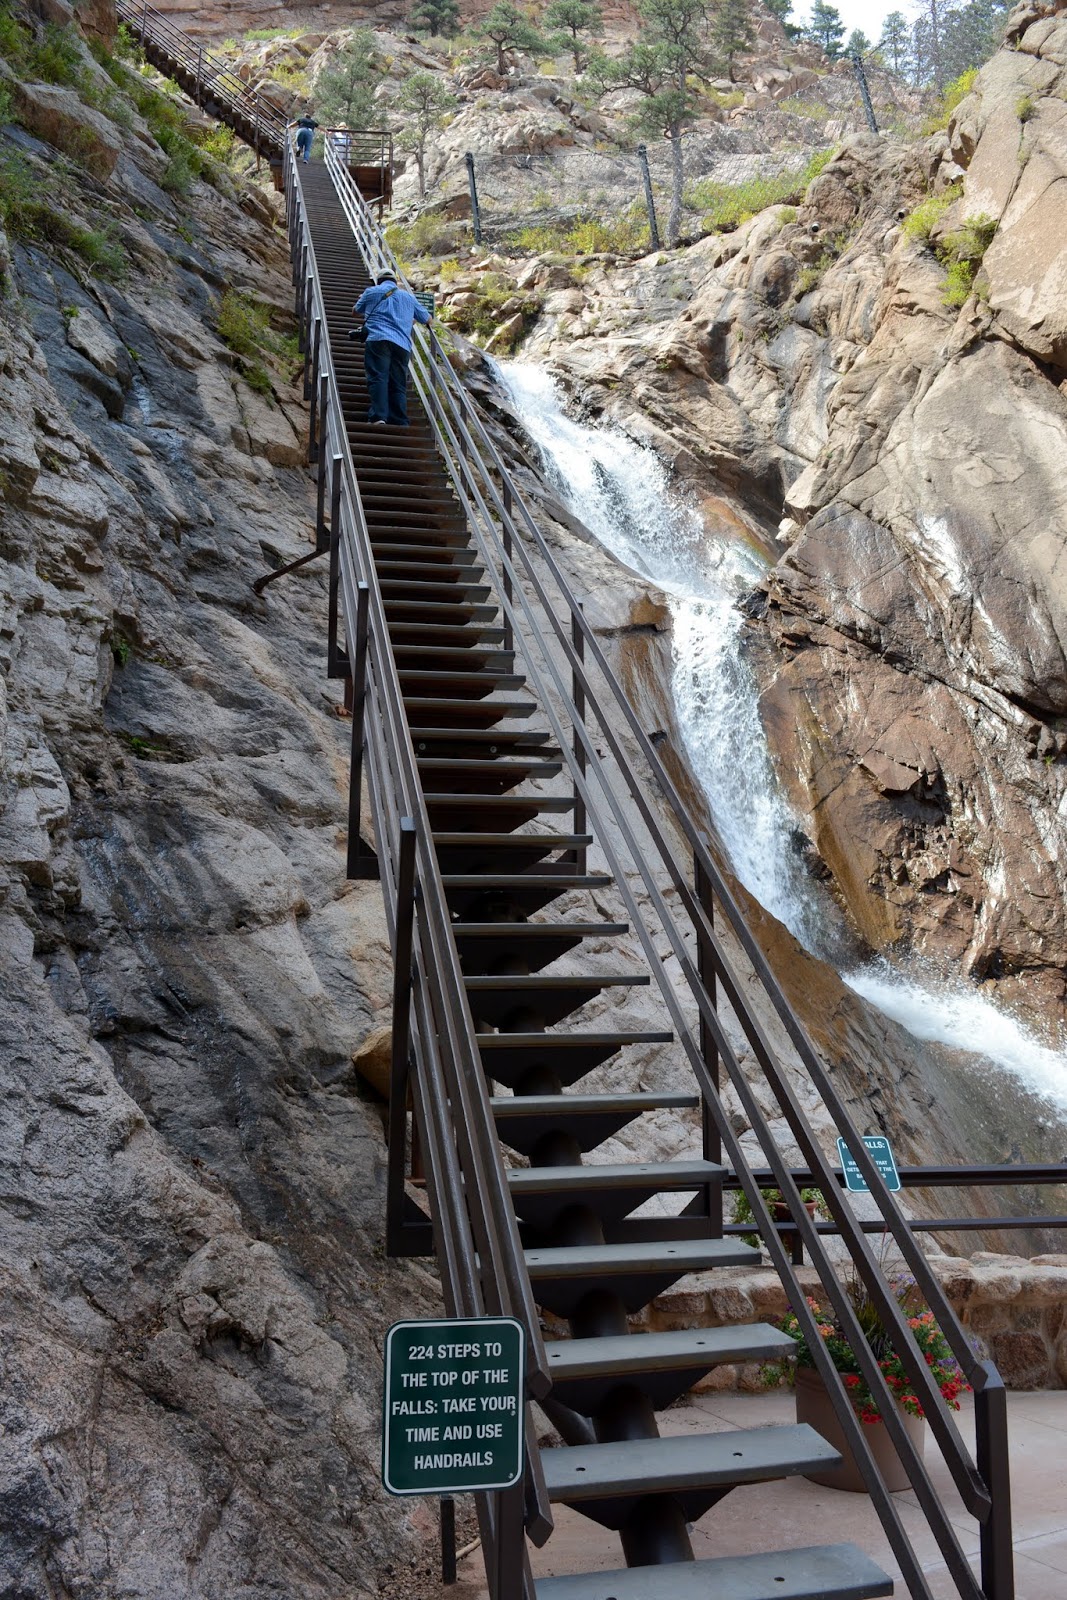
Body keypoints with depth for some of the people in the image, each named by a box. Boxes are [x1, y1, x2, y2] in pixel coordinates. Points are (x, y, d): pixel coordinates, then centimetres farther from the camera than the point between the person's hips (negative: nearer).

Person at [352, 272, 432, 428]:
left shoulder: (371, 292, 18)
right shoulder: (408, 296, 27)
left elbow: (356, 311, 33)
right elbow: (427, 319, 35)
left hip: (378, 340, -3)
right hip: (402, 345, 3)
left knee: (378, 378, -12)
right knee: (398, 385, 2)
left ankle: (378, 417, -28)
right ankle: (400, 423, -7)